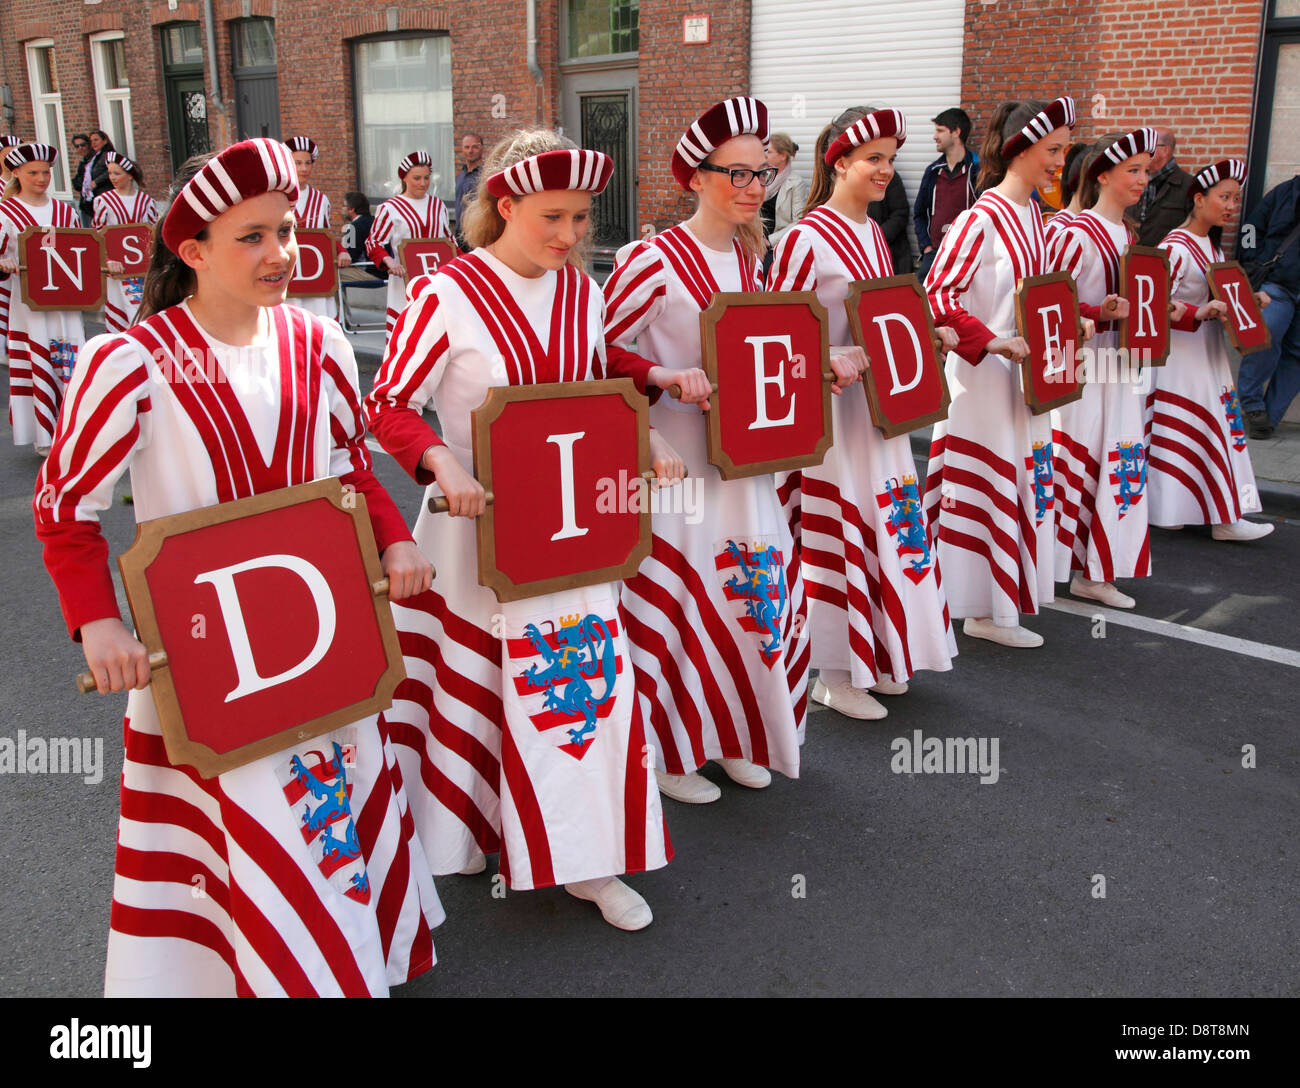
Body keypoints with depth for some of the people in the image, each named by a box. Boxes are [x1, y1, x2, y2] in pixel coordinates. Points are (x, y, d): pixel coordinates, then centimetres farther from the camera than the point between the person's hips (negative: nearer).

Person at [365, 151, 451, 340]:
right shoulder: (390, 208, -1)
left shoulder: (438, 206, 14)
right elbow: (373, 242, -2)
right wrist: (389, 261, -20)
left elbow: (448, 240, 25)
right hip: (405, 281, -4)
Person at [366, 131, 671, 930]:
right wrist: (442, 465, -29)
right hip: (483, 526, -4)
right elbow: (388, 405, -12)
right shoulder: (446, 295, -13)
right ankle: (467, 831, 36)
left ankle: (588, 859, 20)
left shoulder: (584, 292, 5)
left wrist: (644, 451, -1)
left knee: (593, 676, 5)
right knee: (478, 684, 10)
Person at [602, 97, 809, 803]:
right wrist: (665, 377, -26)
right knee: (676, 596, 1)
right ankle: (671, 752, 20)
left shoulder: (747, 256, 9)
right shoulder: (653, 260, -14)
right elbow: (598, 350, -14)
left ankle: (733, 736, 33)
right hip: (676, 460, -7)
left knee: (759, 592, 14)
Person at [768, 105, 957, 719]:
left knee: (884, 523, 14)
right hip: (830, 407, -9)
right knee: (836, 530, 0)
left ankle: (873, 656, 29)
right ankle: (835, 673, 14)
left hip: (880, 404, 9)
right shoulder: (807, 239, -14)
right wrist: (830, 360, -28)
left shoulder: (872, 234, 12)